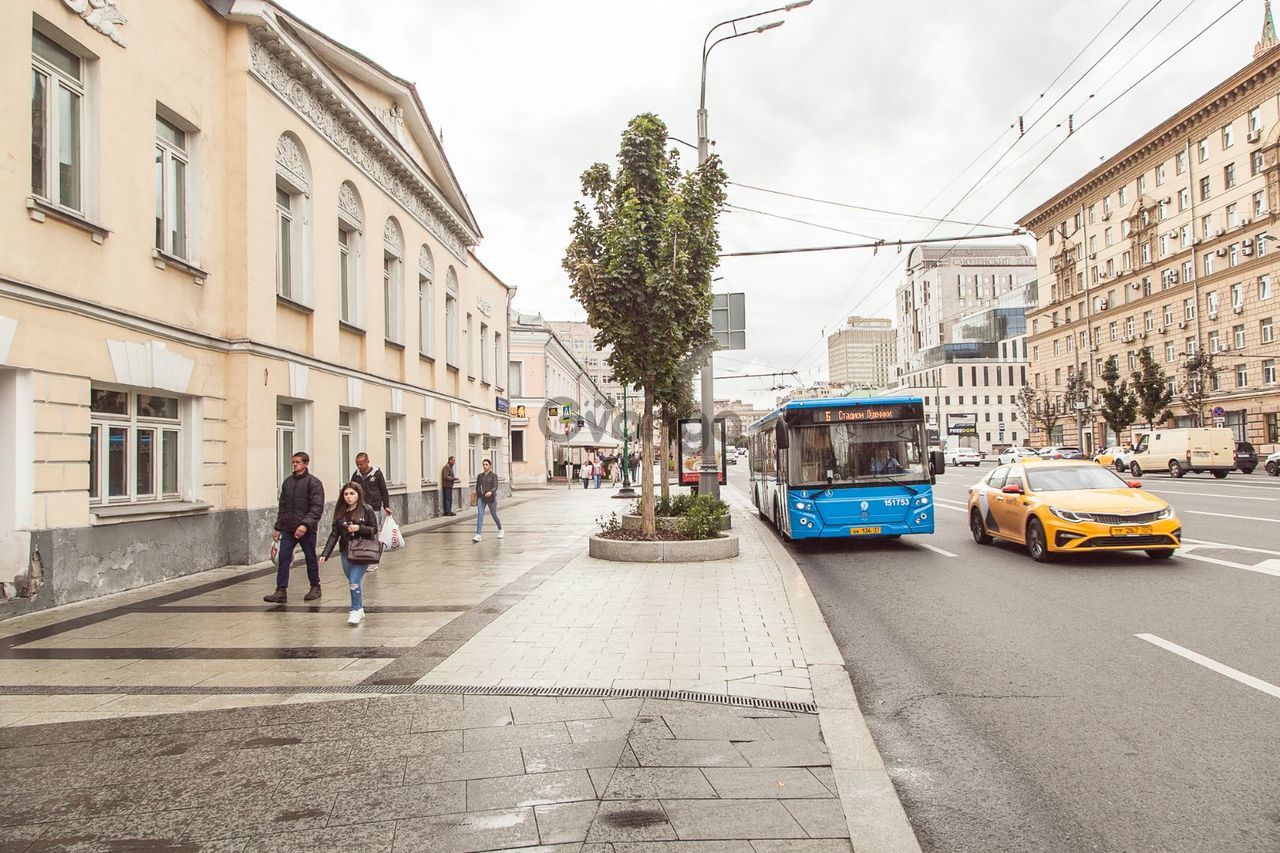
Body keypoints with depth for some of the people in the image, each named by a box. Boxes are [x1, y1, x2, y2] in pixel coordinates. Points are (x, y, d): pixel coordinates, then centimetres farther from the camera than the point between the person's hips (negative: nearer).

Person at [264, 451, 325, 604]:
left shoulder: (314, 482, -7)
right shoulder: (287, 482, 12)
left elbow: (317, 507, -16)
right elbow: (282, 506, 16)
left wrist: (305, 524, -27)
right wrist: (278, 527, 12)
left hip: (306, 529, -5)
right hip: (288, 529, 5)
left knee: (310, 558, 8)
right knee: (283, 558, -3)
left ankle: (315, 587, 23)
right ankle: (281, 591, -1)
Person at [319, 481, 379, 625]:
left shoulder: (367, 510, -6)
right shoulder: (340, 512, 6)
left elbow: (374, 530, -2)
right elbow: (334, 534, 5)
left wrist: (359, 528, -19)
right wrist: (325, 553, -2)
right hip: (345, 552, 5)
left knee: (355, 580, -14)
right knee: (353, 582, 12)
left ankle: (355, 611, -4)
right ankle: (360, 610, 24)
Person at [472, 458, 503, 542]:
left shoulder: (493, 476, -4)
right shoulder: (480, 476, 8)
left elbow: (495, 487, -15)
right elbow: (477, 487, 15)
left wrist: (491, 492, -34)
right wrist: (477, 498, 12)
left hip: (491, 498, -2)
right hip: (481, 498, 3)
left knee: (494, 515, 11)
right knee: (479, 515, -14)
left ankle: (500, 530, 37)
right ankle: (478, 535, -21)